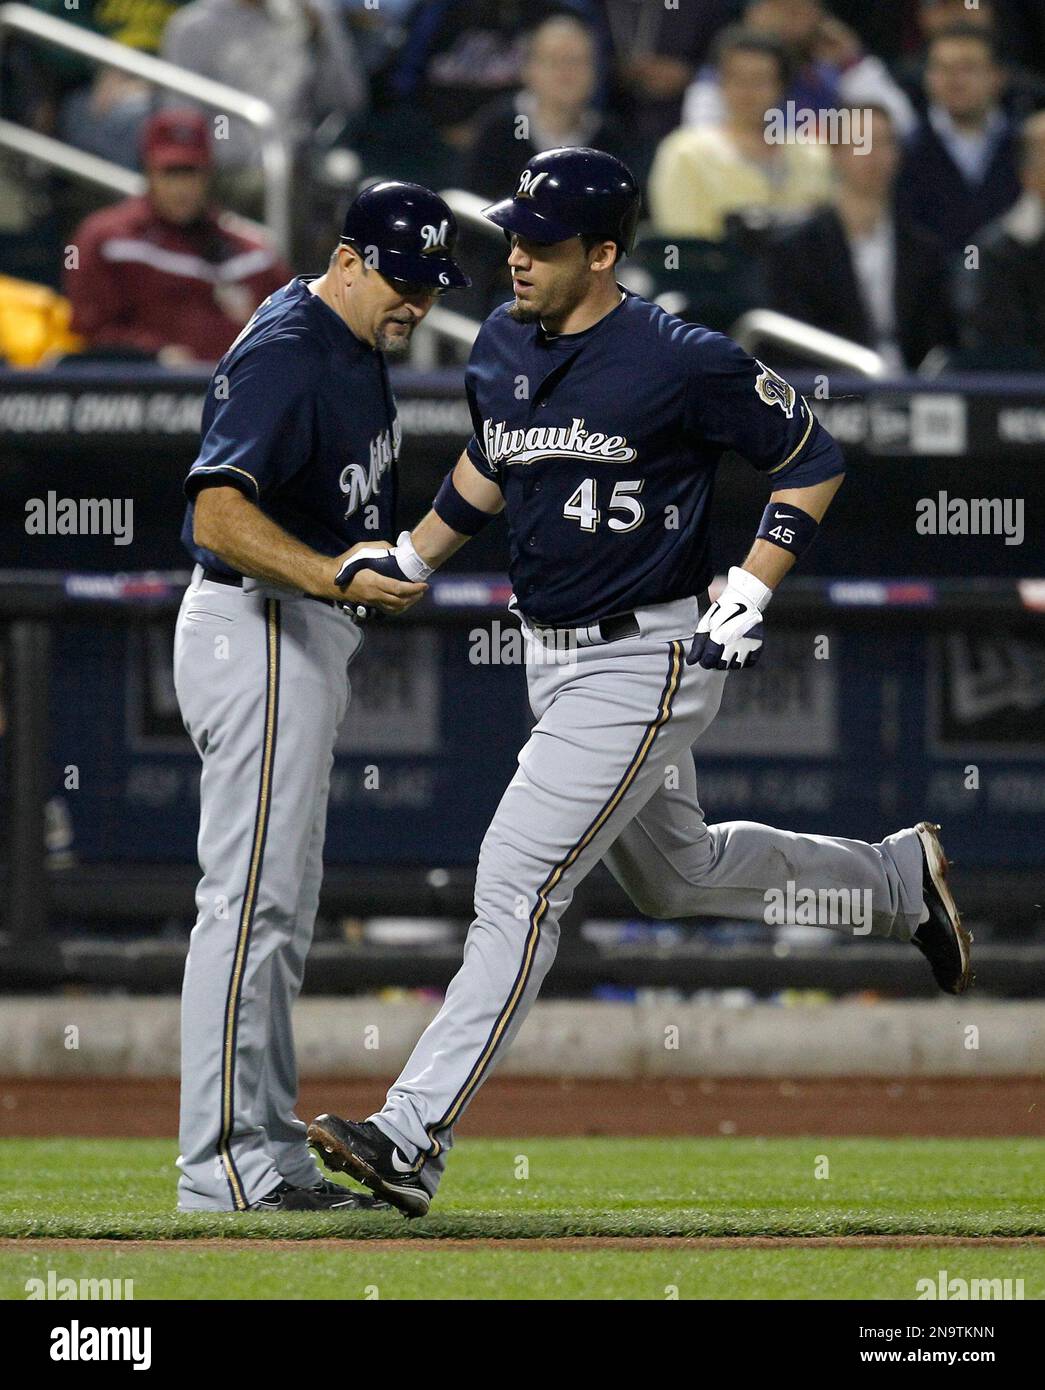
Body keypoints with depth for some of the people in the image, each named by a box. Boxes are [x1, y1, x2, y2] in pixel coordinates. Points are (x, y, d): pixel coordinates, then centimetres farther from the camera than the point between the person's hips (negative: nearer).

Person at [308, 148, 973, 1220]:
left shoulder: (682, 363, -18)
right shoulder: (501, 346, 4)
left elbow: (813, 460, -8)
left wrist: (746, 599, -14)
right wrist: (408, 560, 14)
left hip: (647, 661, -9)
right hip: (552, 657, 9)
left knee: (517, 882, -15)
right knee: (676, 873, 23)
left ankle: (413, 1139, -18)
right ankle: (896, 878, 46)